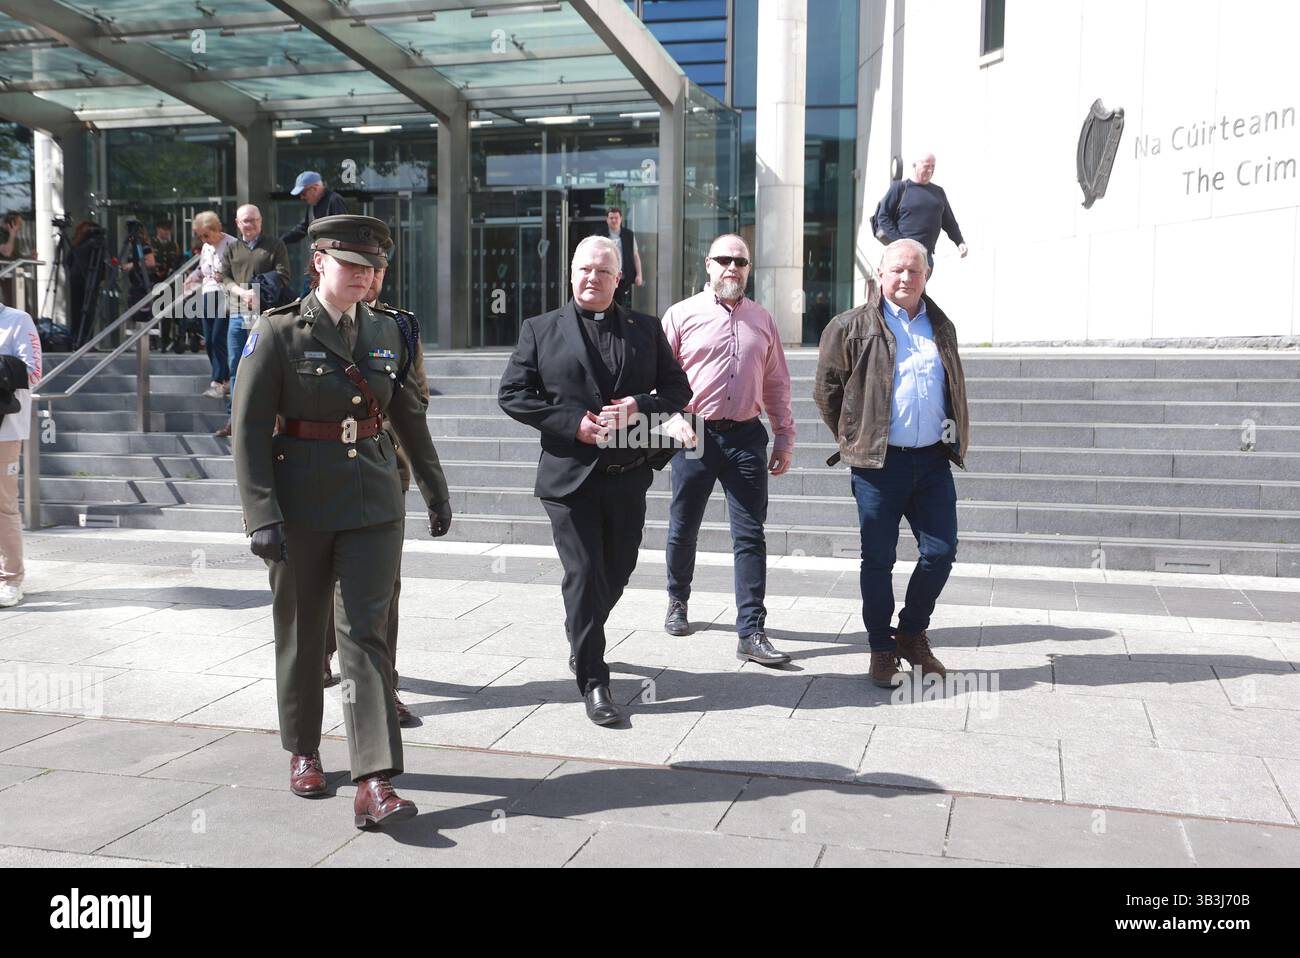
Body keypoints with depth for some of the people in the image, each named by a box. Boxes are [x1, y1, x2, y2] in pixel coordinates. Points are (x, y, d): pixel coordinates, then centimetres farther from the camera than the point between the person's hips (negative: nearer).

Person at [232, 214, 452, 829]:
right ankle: (303, 752, 33)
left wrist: (435, 491, 20)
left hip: (374, 501, 2)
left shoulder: (387, 333, 7)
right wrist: (261, 516, -17)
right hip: (301, 505, -2)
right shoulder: (278, 333, -6)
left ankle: (374, 784, -7)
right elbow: (249, 430, -9)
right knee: (301, 632, 12)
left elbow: (408, 415, 17)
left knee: (366, 633, -4)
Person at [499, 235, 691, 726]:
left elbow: (677, 389, 10)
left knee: (617, 571, 14)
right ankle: (593, 682, 6)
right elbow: (512, 394, -1)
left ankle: (583, 642, 42)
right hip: (569, 476, -3)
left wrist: (639, 406, -11)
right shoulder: (540, 330, 3)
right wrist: (573, 422, -12)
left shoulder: (647, 329, 10)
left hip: (628, 476, 3)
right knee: (584, 576, -3)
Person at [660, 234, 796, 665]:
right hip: (695, 434, -2)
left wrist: (785, 437, 12)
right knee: (683, 529, 11)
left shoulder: (763, 320, 12)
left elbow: (776, 384, 15)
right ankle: (677, 602, 35)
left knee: (750, 535, -3)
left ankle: (751, 633, 0)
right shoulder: (682, 315, 2)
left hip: (746, 436, 2)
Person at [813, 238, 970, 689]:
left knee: (941, 551, 4)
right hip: (879, 463, -4)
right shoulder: (852, 327, -1)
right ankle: (882, 648, 18)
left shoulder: (941, 327, 14)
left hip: (933, 461, 4)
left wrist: (954, 442, 14)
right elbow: (826, 390, 2)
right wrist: (852, 441, 5)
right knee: (878, 559, 3)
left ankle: (912, 634, 24)